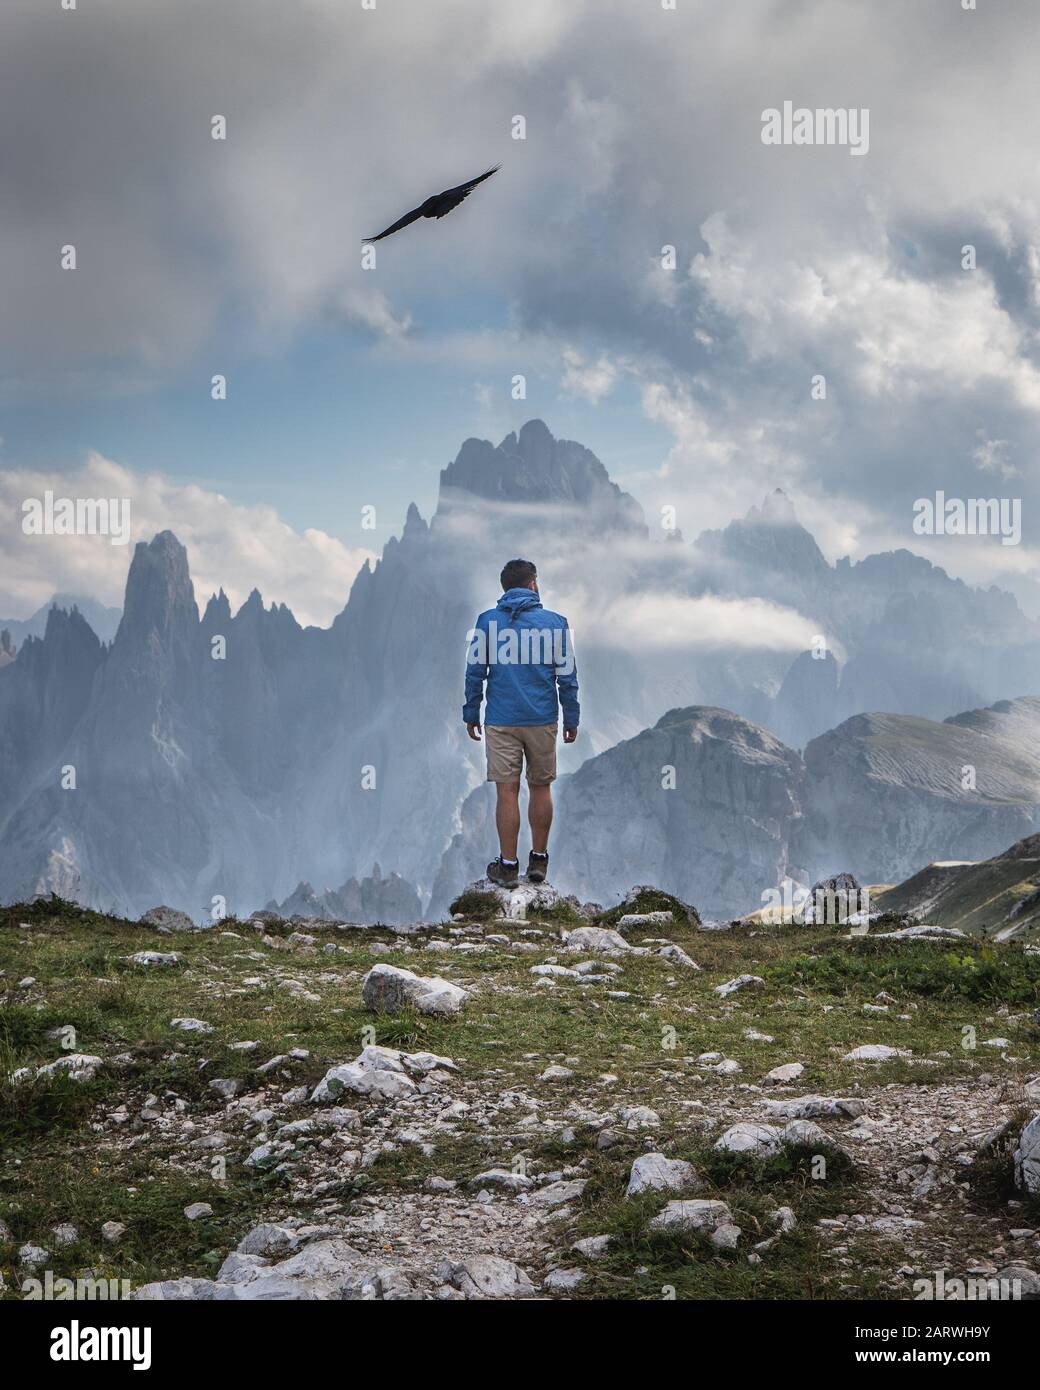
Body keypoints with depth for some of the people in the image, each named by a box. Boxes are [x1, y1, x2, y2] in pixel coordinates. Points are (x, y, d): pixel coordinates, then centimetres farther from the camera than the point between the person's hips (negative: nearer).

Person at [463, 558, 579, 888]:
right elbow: (567, 675, 1)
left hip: (501, 721, 0)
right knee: (541, 788, 12)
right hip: (543, 721, 1)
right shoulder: (555, 622, -1)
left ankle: (508, 865, 4)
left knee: (507, 791, 1)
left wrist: (471, 714, 10)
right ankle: (538, 860, 18)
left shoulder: (487, 621, 0)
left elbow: (475, 672, 1)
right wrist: (571, 719, 9)